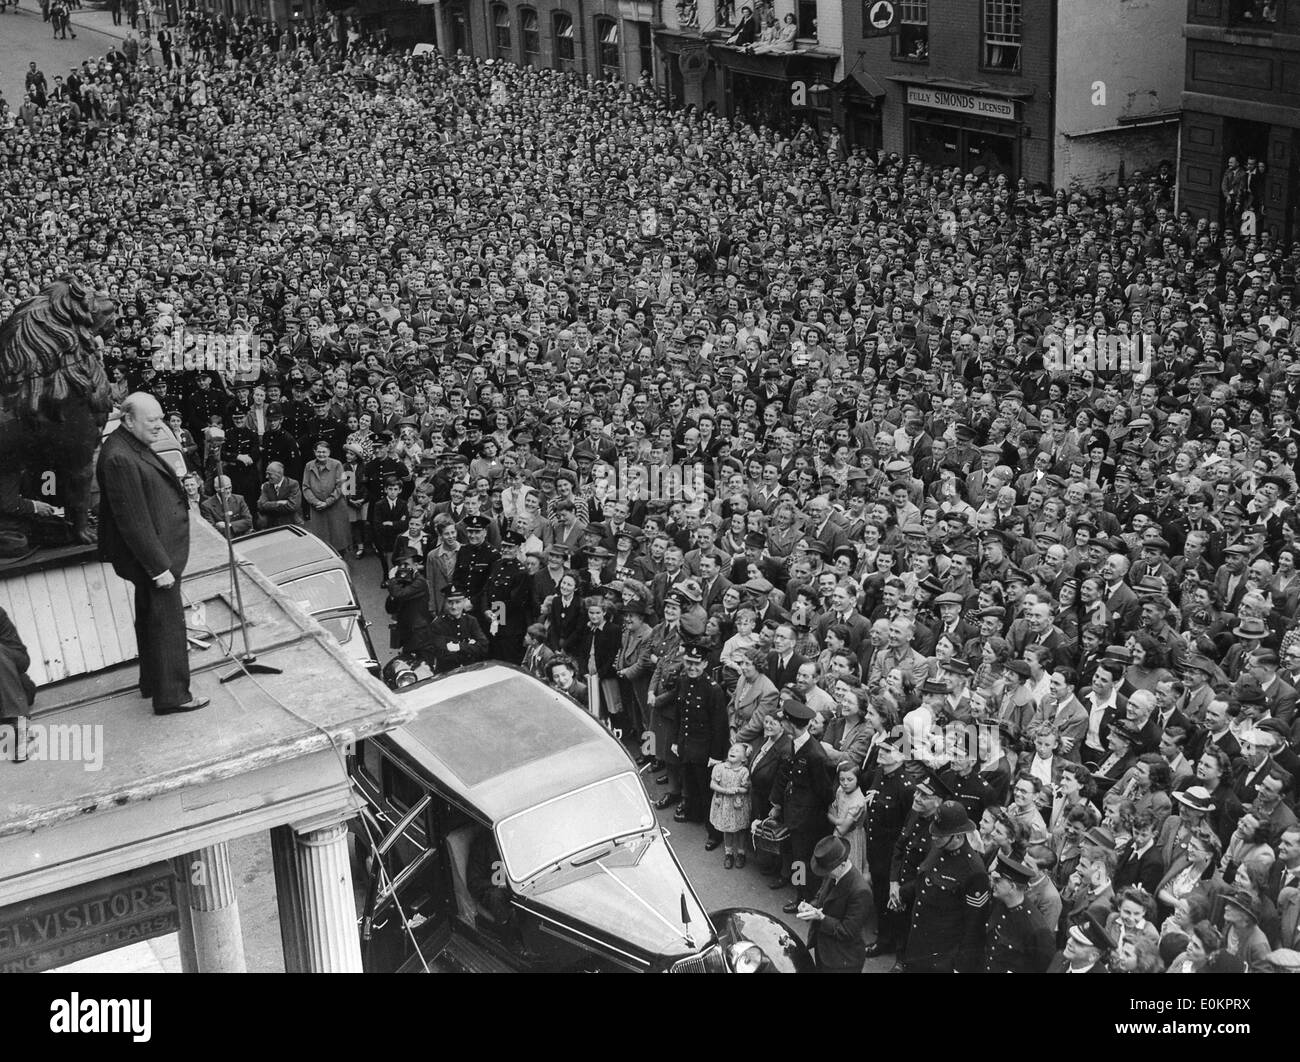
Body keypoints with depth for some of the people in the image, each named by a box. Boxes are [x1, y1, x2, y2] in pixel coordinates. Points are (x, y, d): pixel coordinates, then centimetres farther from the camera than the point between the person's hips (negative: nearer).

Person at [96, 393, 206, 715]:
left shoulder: (135, 447, 6)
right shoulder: (119, 458, -26)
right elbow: (133, 520, -26)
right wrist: (159, 566, -24)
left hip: (158, 550, 11)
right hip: (150, 555, -11)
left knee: (150, 620, 22)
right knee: (167, 623, -2)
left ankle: (152, 682, 37)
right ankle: (171, 696, 7)